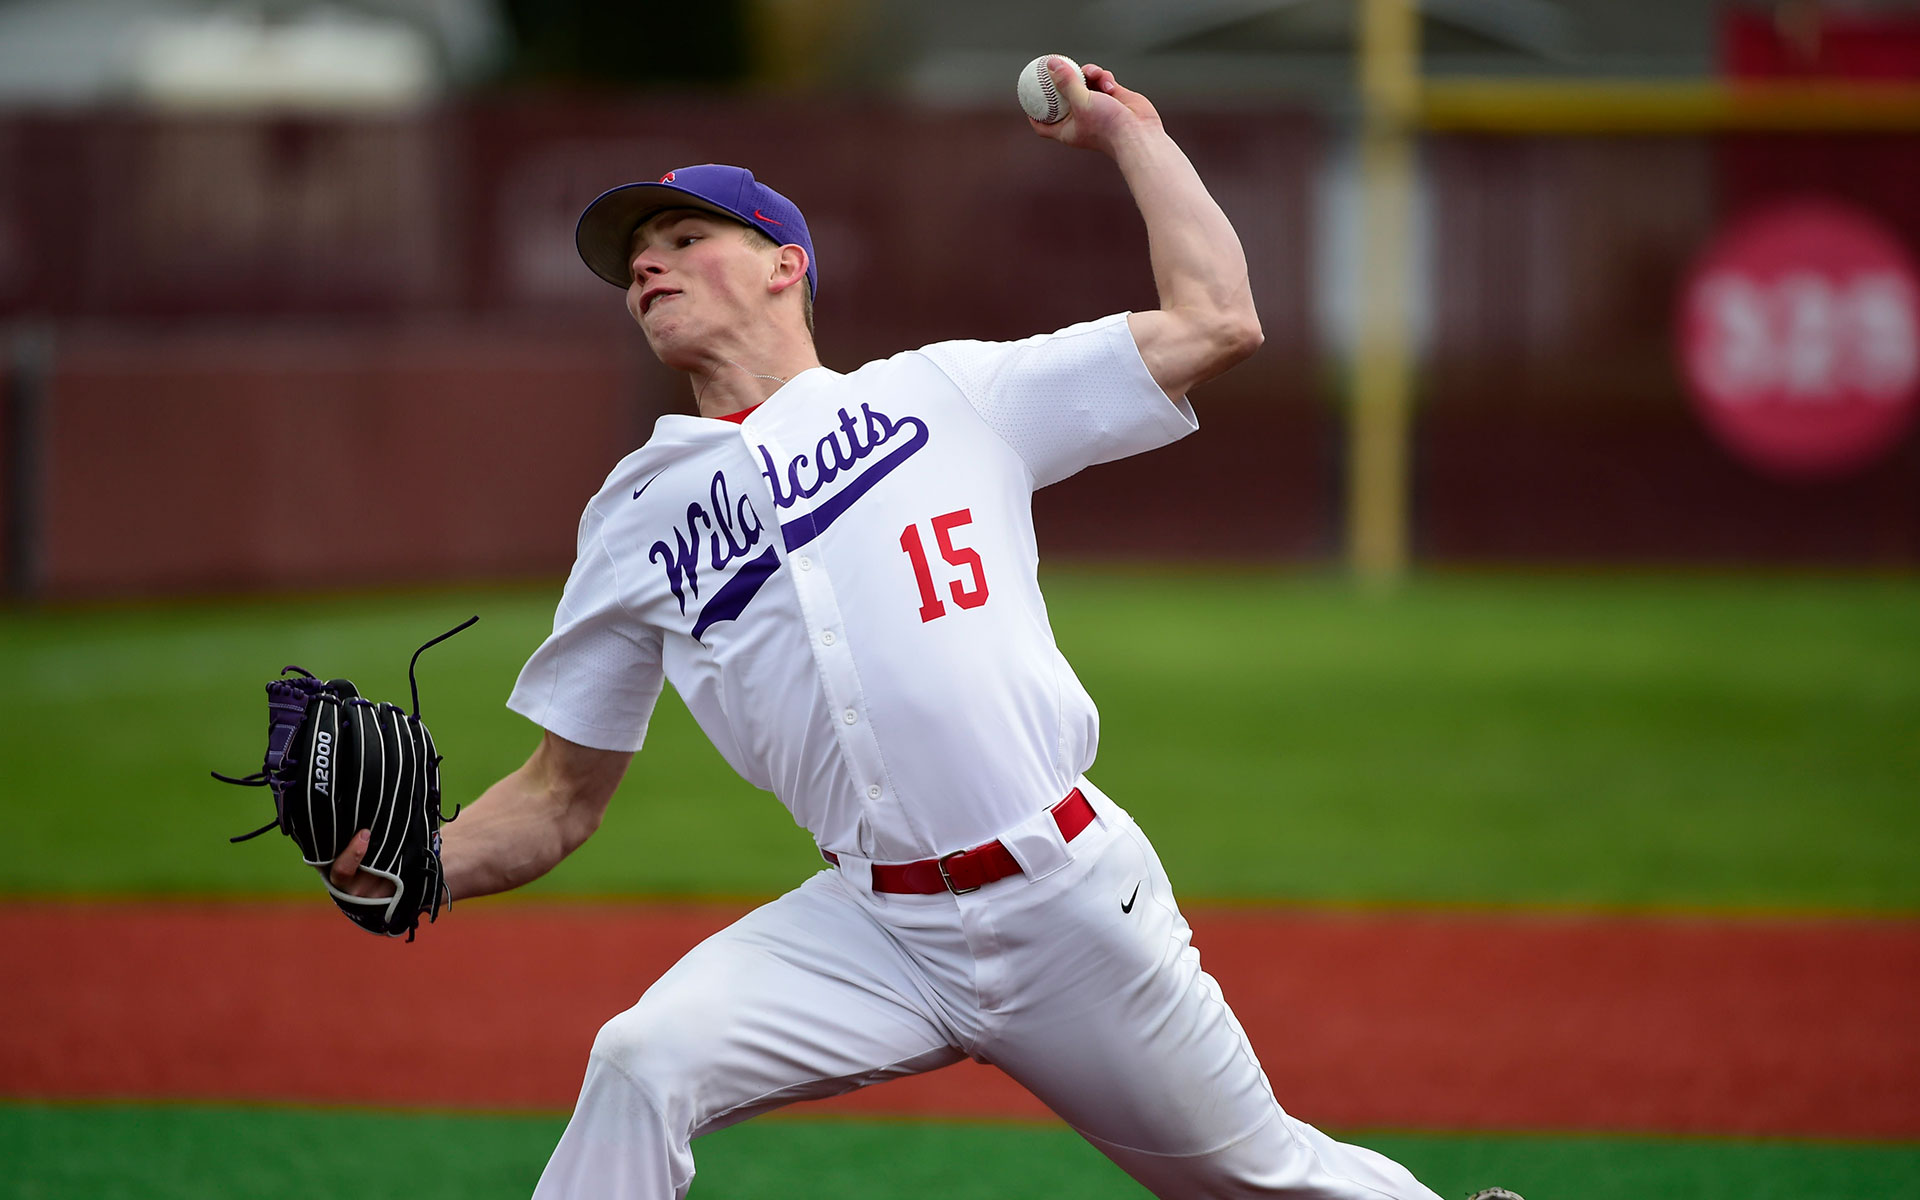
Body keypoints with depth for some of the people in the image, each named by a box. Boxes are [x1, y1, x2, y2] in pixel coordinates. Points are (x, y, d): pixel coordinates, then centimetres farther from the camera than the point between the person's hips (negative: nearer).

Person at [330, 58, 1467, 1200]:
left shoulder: (948, 395, 7)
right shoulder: (636, 518, 13)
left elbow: (1217, 320, 5)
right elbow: (560, 797, 14)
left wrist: (1128, 130, 11)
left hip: (1072, 892, -2)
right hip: (873, 928, 2)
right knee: (644, 1063, -24)